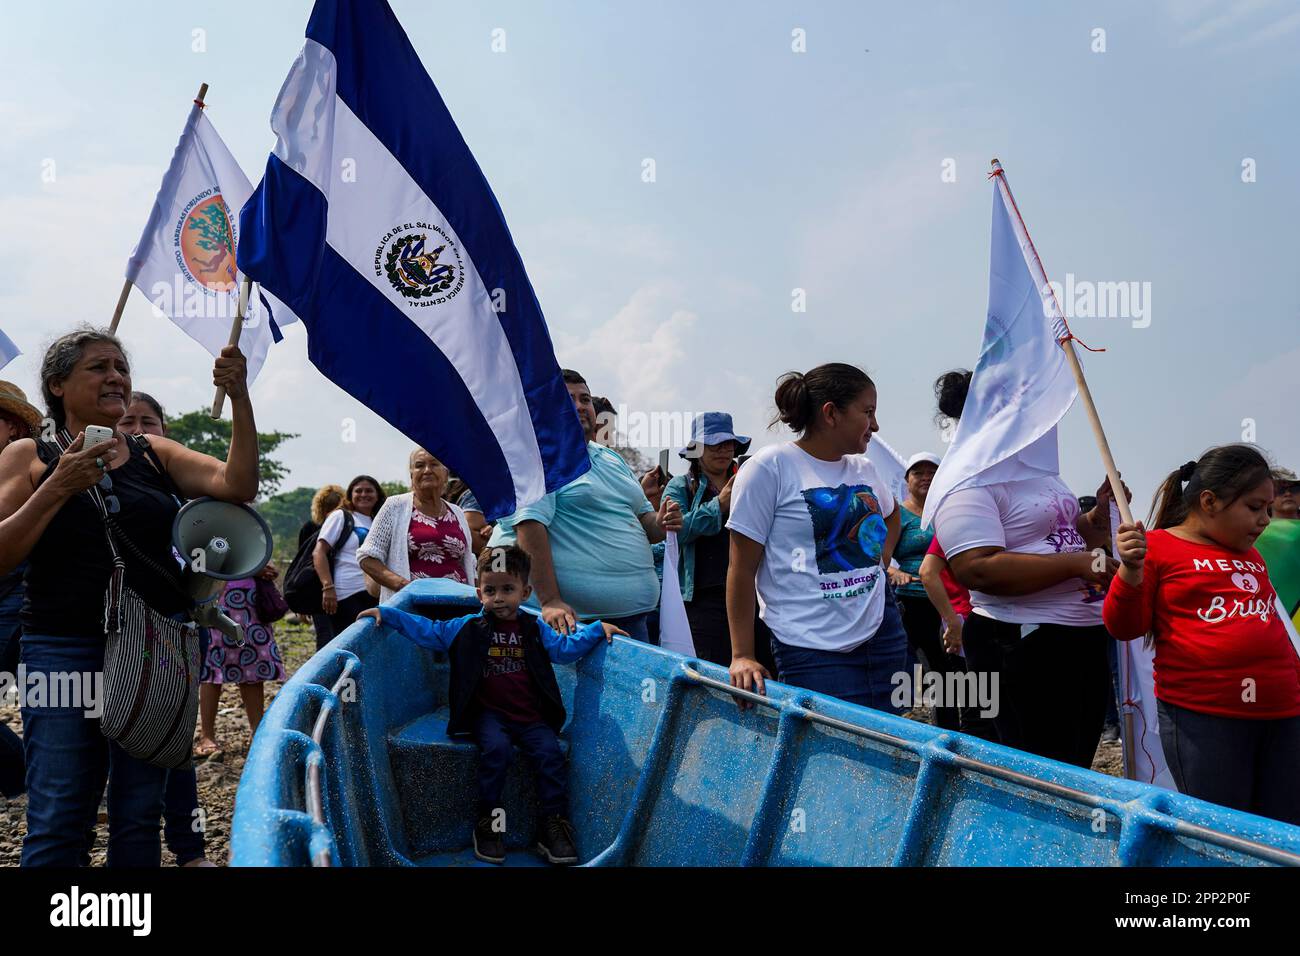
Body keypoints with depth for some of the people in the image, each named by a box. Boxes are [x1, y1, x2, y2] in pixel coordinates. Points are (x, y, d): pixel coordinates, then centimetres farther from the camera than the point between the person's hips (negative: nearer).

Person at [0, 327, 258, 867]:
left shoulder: (156, 455, 10)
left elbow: (236, 486, -5)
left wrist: (239, 400, -15)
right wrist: (59, 487, -14)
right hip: (64, 652, -2)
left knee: (140, 816, 9)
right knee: (57, 824, -4)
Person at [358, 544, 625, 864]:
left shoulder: (535, 629, 11)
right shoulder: (467, 628, 7)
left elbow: (563, 648, 8)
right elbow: (426, 630, 10)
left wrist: (597, 629, -3)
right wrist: (386, 613, 4)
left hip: (530, 716, 2)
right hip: (488, 714, -2)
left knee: (550, 752, -20)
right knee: (497, 748, -30)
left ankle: (553, 826, -9)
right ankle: (488, 822, -15)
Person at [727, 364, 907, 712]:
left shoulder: (864, 470, 10)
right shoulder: (771, 467, -9)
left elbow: (891, 514, 34)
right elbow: (741, 568, -8)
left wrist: (880, 563, 15)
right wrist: (742, 656, -11)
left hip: (882, 636, 6)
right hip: (812, 652, -6)